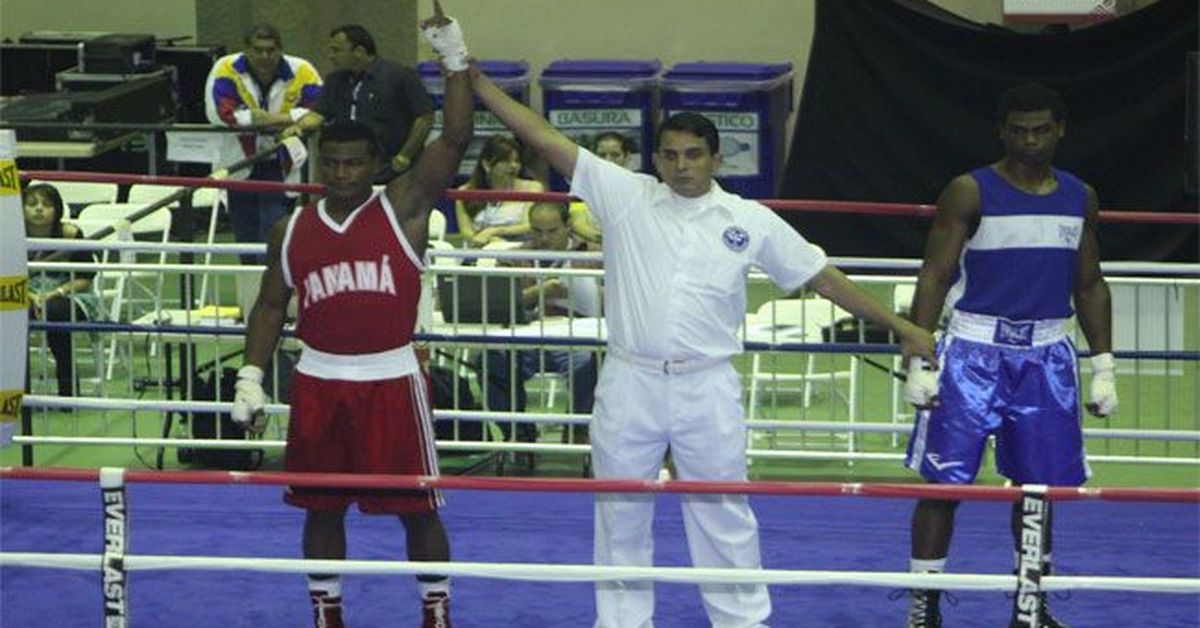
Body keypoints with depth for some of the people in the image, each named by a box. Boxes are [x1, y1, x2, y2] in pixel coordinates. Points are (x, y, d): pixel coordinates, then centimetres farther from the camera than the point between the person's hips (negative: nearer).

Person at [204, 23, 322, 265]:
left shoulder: (301, 72, -11)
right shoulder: (226, 69, -12)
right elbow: (219, 113, -24)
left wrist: (273, 118, -27)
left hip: (281, 168, -2)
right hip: (239, 167, 2)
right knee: (245, 235, 15)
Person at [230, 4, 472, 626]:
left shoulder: (403, 207, -5)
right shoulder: (291, 230, 5)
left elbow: (455, 138, -15)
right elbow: (271, 305, 14)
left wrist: (454, 58, -24)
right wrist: (251, 375, 4)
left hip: (392, 379, -3)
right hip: (319, 382, 3)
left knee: (417, 506, 3)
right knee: (321, 507, 11)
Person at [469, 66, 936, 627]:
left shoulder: (751, 221, 2)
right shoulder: (625, 196, 1)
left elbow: (822, 277, 6)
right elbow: (544, 138, -2)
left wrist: (900, 327, 6)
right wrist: (475, 81, -6)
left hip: (707, 388, -1)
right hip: (629, 385, 1)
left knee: (724, 518, 6)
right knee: (621, 518, 10)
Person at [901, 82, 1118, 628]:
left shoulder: (1079, 198, 8)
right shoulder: (970, 193, -6)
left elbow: (1089, 286, 15)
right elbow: (935, 276, -7)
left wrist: (1103, 367, 11)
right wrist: (918, 361, -14)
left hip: (1046, 355, 4)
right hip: (975, 351, -4)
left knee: (1038, 484, 9)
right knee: (944, 481, -4)